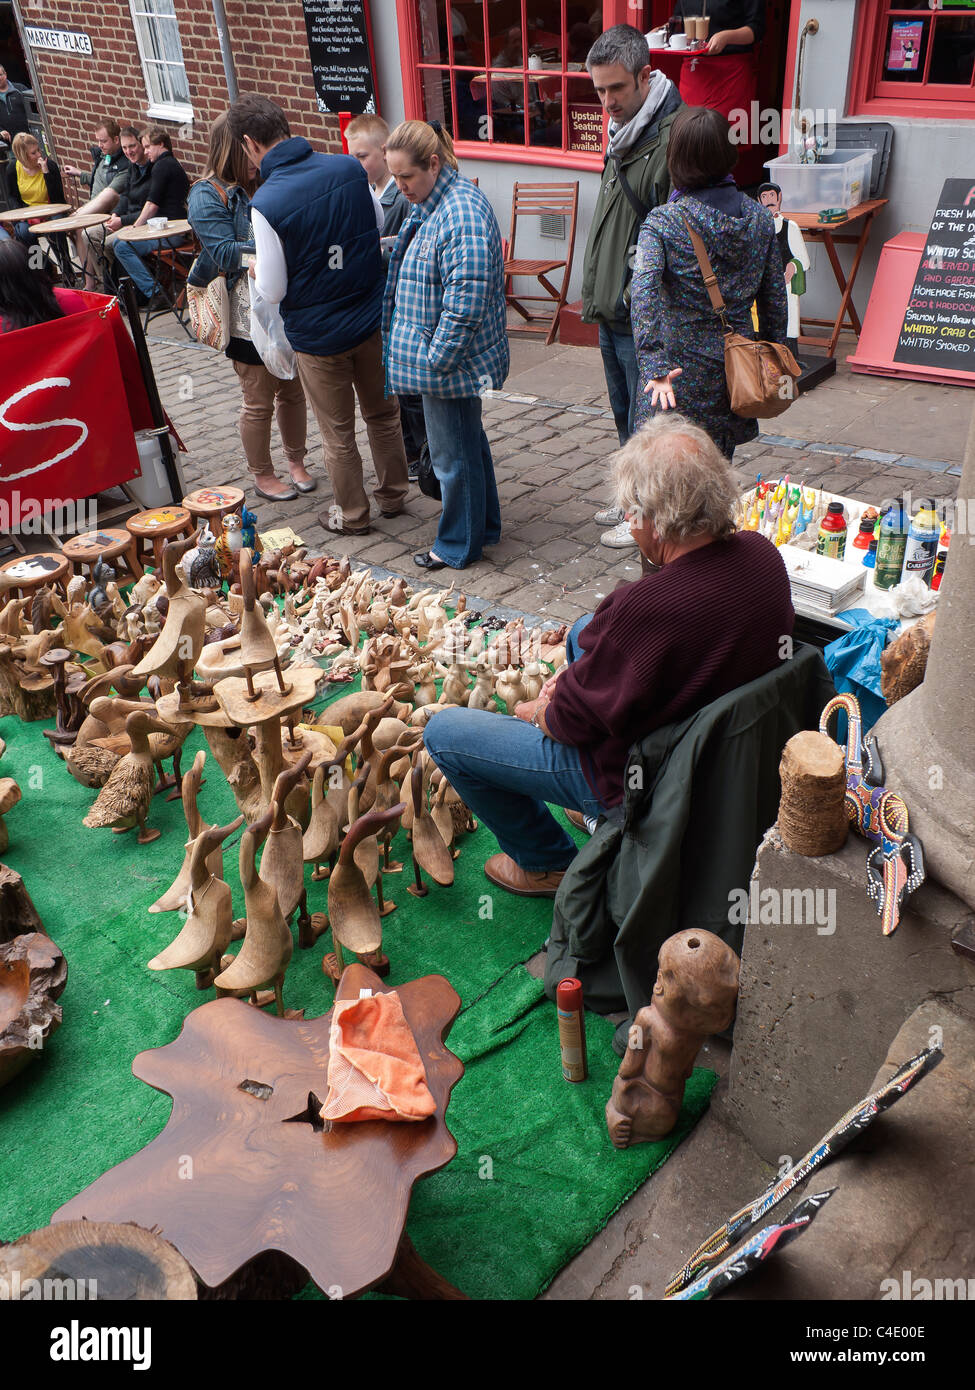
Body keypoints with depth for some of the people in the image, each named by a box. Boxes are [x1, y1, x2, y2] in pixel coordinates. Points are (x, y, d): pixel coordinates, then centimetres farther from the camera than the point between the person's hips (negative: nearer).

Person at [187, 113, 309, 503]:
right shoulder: (207, 196, -9)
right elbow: (226, 254, -19)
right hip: (248, 319, -6)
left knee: (293, 390, 15)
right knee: (258, 402, 5)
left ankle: (296, 462, 33)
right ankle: (262, 476, 22)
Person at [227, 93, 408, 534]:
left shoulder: (266, 203, -21)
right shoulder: (349, 167, -7)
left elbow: (273, 290, -16)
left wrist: (257, 272, 6)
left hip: (318, 334, -4)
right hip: (372, 316, 4)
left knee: (338, 433, 12)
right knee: (382, 413, 22)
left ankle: (352, 514, 27)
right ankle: (393, 493, 37)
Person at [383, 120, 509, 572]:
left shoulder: (462, 215, -23)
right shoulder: (432, 205, 10)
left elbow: (465, 303, -27)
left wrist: (437, 360, -21)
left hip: (451, 363, -10)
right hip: (439, 356, 10)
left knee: (453, 453, 3)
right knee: (468, 442, 20)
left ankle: (458, 546, 18)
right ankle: (483, 527, 36)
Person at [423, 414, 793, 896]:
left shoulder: (642, 608, -38)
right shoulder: (760, 554, -13)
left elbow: (570, 720, -23)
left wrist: (537, 710, 2)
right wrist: (575, 680, 2)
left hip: (633, 776, -8)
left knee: (442, 732, 1)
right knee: (584, 630, 30)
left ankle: (546, 864, 21)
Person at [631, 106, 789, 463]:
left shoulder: (663, 222, -11)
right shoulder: (760, 218, 3)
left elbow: (644, 291, -27)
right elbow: (775, 300, 7)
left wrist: (654, 368, -35)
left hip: (681, 378, -5)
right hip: (735, 373, 5)